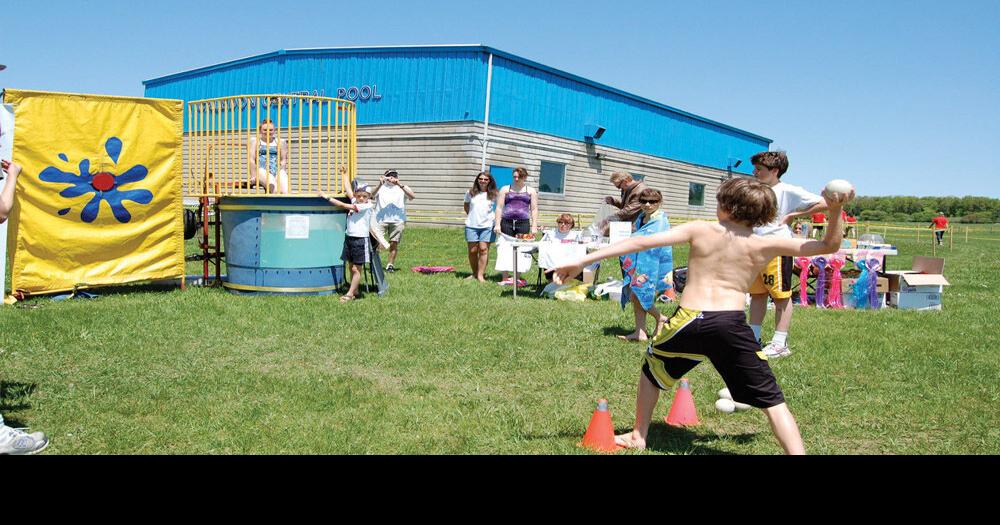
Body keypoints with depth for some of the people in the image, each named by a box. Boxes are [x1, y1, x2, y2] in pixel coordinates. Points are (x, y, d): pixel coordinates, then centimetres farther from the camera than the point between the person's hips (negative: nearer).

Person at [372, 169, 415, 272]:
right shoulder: (381, 187, 12)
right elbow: (372, 195, -8)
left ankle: (390, 265, 15)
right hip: (380, 219, 0)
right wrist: (380, 184, -23)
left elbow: (412, 196, -8)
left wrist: (399, 185, -17)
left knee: (394, 243, 3)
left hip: (397, 220, 0)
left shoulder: (402, 188, 11)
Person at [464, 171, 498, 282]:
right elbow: (466, 205, 24)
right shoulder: (470, 193, 8)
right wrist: (470, 215, 12)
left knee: (483, 249, -8)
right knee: (472, 250, 3)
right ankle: (474, 273, 15)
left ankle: (481, 275, -6)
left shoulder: (494, 195, 1)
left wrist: (497, 223, -4)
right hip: (471, 225, 2)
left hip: (487, 225, -2)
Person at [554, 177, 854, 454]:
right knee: (772, 400, 10)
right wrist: (835, 210, 3)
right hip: (732, 324, 0)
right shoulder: (766, 246, 5)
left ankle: (638, 436, 37)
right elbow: (829, 246, 15)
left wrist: (583, 261, -2)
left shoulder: (700, 230, 3)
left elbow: (642, 242, -2)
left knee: (651, 370, 28)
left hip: (688, 319, 0)